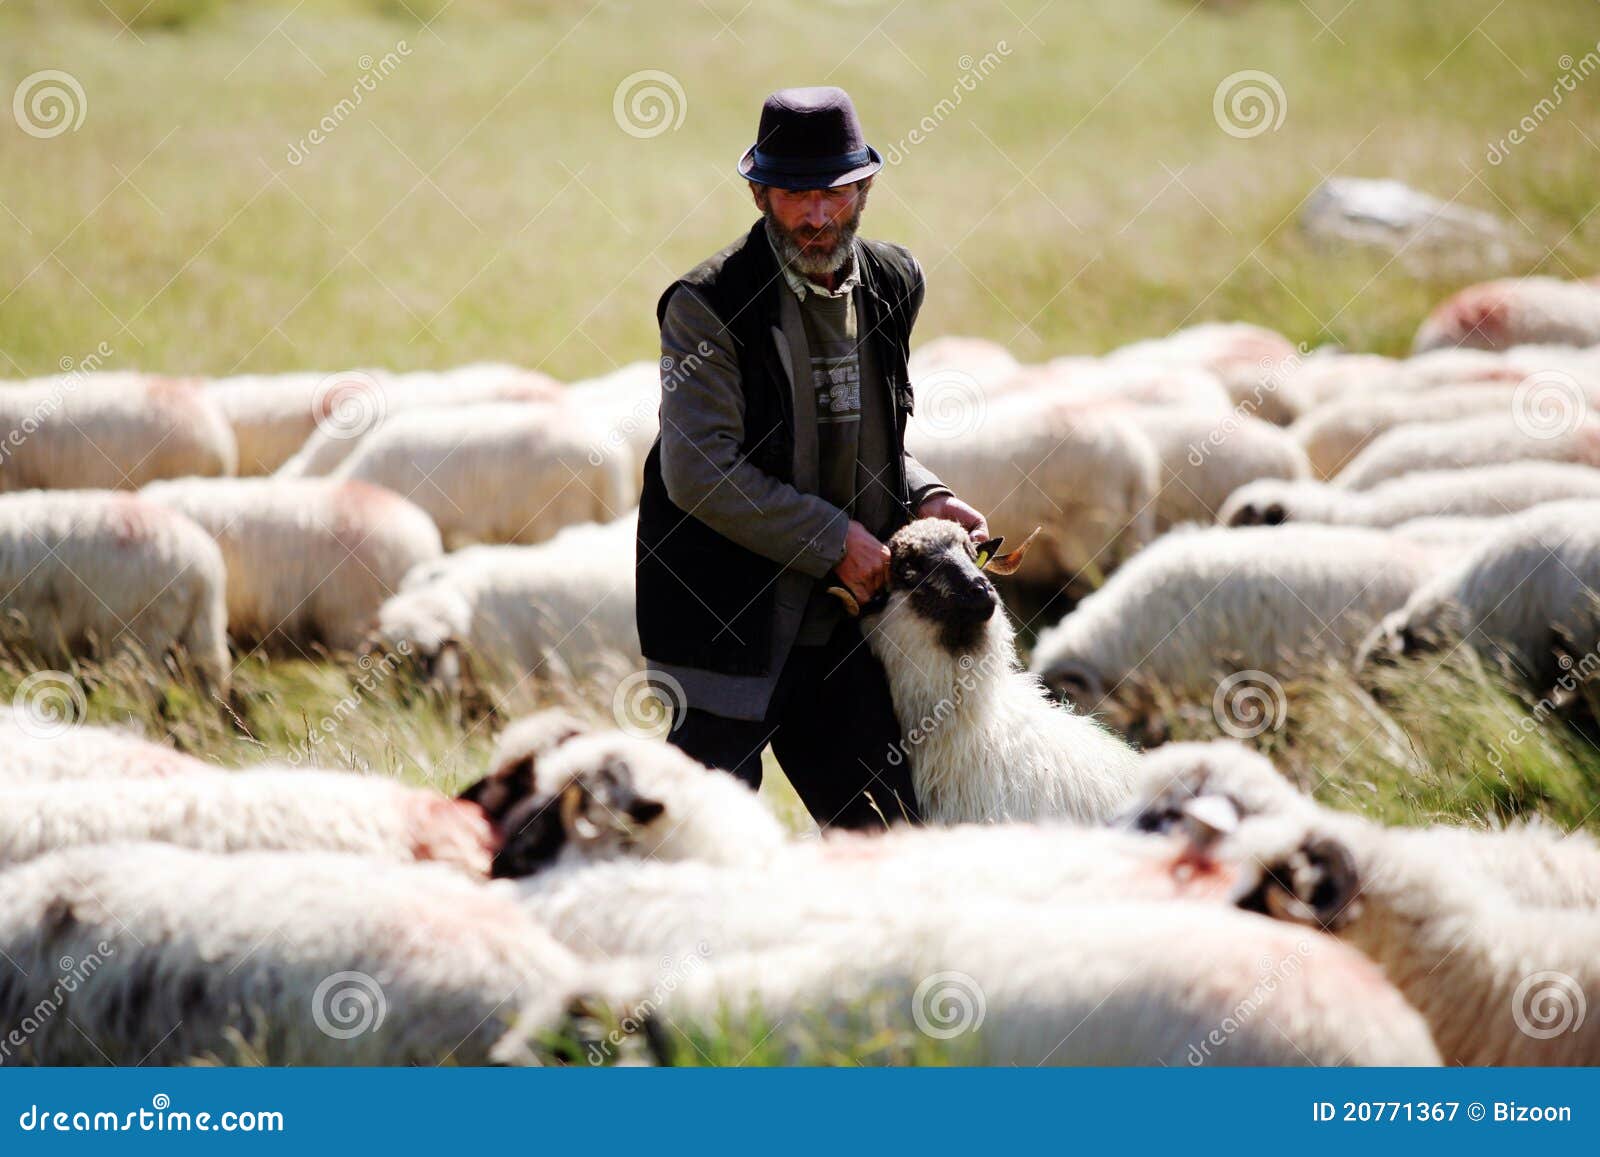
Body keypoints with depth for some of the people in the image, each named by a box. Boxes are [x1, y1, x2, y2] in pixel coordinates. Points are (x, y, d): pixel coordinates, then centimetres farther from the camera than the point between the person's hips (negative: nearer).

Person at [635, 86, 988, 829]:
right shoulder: (706, 305, -12)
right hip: (730, 619, -6)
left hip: (842, 621, 6)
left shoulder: (893, 286, 8)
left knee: (881, 820, 8)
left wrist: (923, 497, 2)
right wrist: (836, 542, -15)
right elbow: (699, 472, -17)